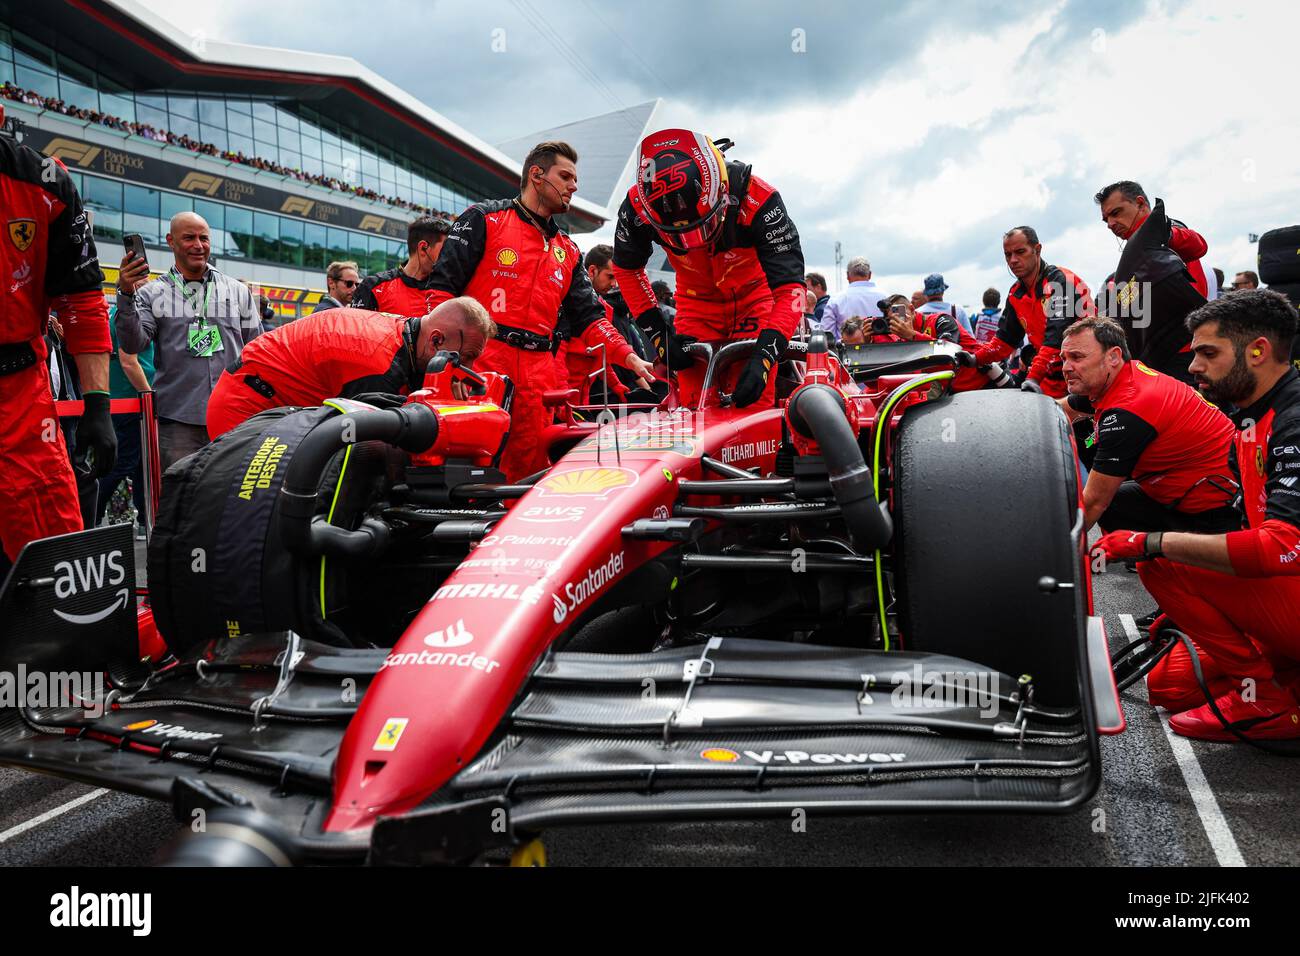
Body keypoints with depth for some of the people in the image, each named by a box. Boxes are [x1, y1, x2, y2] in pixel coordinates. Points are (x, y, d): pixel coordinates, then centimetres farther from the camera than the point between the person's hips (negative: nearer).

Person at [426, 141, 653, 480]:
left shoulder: (568, 252, 25)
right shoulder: (484, 219, 8)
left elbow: (588, 315, 20)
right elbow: (442, 285, 0)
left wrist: (630, 357, 5)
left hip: (538, 371, 6)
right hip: (480, 359, -5)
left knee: (531, 470, 4)